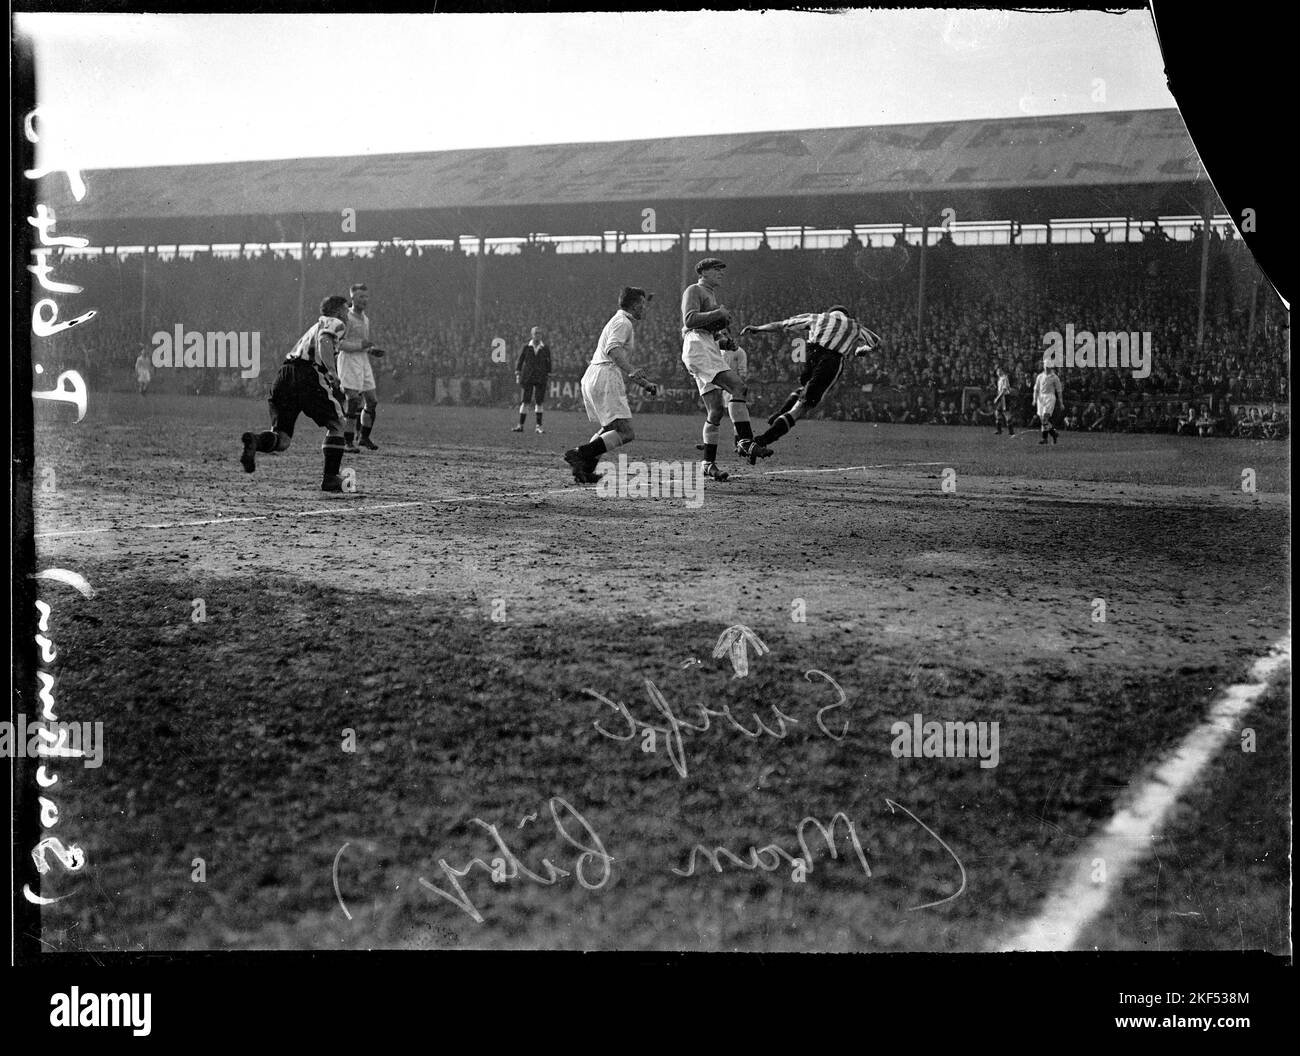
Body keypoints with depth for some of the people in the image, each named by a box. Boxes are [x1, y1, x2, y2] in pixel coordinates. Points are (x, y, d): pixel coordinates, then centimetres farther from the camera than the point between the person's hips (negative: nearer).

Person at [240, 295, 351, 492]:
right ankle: (330, 478, 7)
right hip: (308, 375, -7)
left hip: (284, 374, 7)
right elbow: (324, 342, -11)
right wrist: (332, 374, -17)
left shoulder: (316, 326, 35)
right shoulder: (336, 324, 11)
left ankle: (255, 440, -27)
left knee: (282, 440, 4)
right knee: (336, 424, 11)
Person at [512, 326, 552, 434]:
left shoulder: (545, 349, 4)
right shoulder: (526, 348, 4)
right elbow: (519, 362, 5)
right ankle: (520, 426, 1)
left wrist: (548, 377, 3)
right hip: (527, 378, 0)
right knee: (524, 401, -2)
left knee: (538, 402, -1)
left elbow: (548, 364, 8)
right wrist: (517, 376, -2)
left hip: (540, 379, 0)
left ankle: (539, 426, 4)